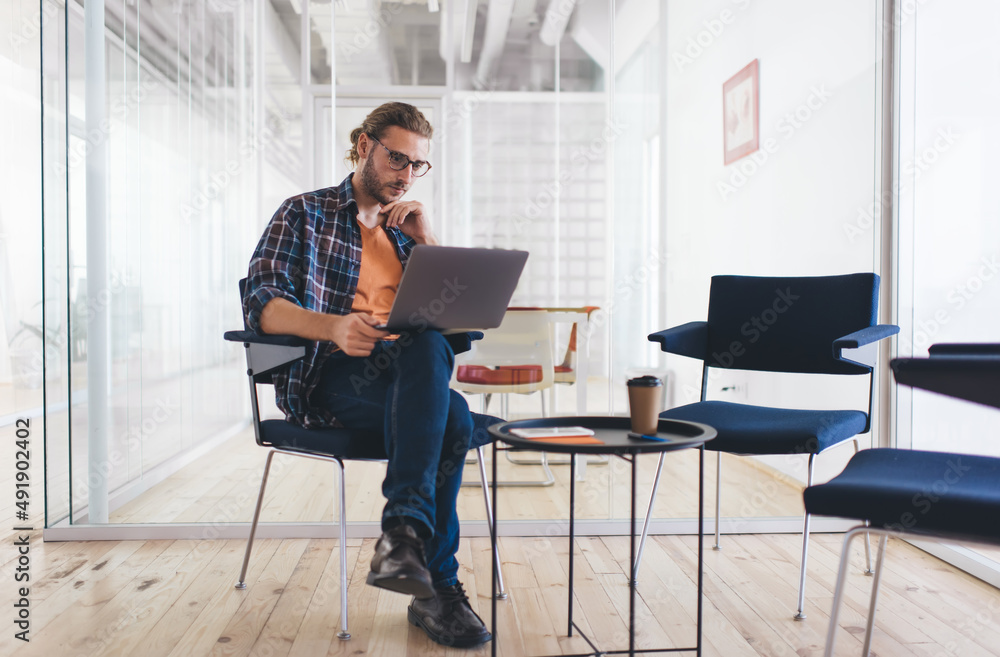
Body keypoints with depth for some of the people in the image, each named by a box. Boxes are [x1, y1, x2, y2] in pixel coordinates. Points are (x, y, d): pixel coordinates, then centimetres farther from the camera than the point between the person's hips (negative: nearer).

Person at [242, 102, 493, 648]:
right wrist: (333, 326, -24)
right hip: (329, 379, -4)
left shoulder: (407, 229, 26)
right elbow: (261, 303, -3)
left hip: (406, 377, 4)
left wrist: (426, 239, 2)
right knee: (450, 418, -34)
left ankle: (405, 532, -34)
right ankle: (437, 584, -30)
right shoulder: (305, 213, 13)